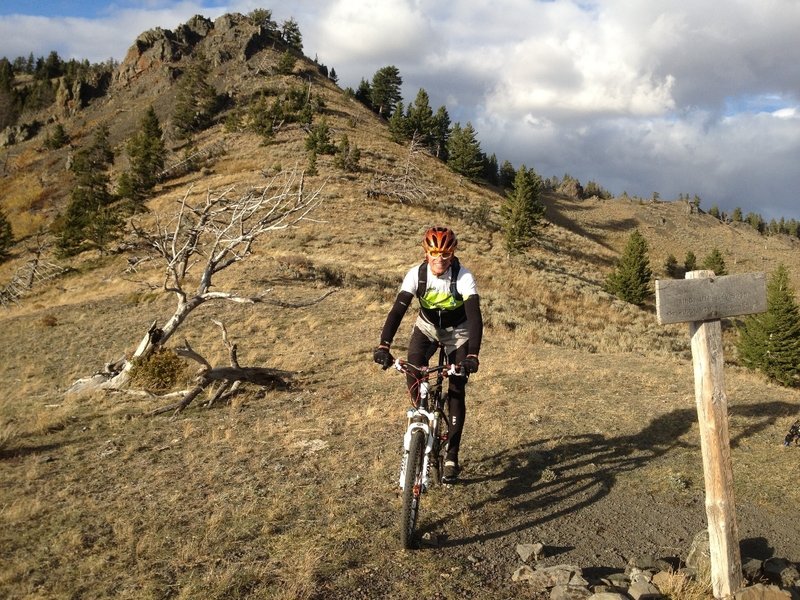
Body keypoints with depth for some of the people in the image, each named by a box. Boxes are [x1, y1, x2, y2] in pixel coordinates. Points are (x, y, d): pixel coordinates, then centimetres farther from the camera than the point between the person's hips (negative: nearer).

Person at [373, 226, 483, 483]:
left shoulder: (464, 277, -29)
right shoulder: (417, 274, -23)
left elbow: (474, 316, -37)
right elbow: (398, 309, -31)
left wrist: (473, 355, -51)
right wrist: (383, 346, -44)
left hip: (458, 333, -2)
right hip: (427, 328, 2)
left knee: (456, 392, -7)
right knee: (413, 372, -24)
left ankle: (451, 456, 4)